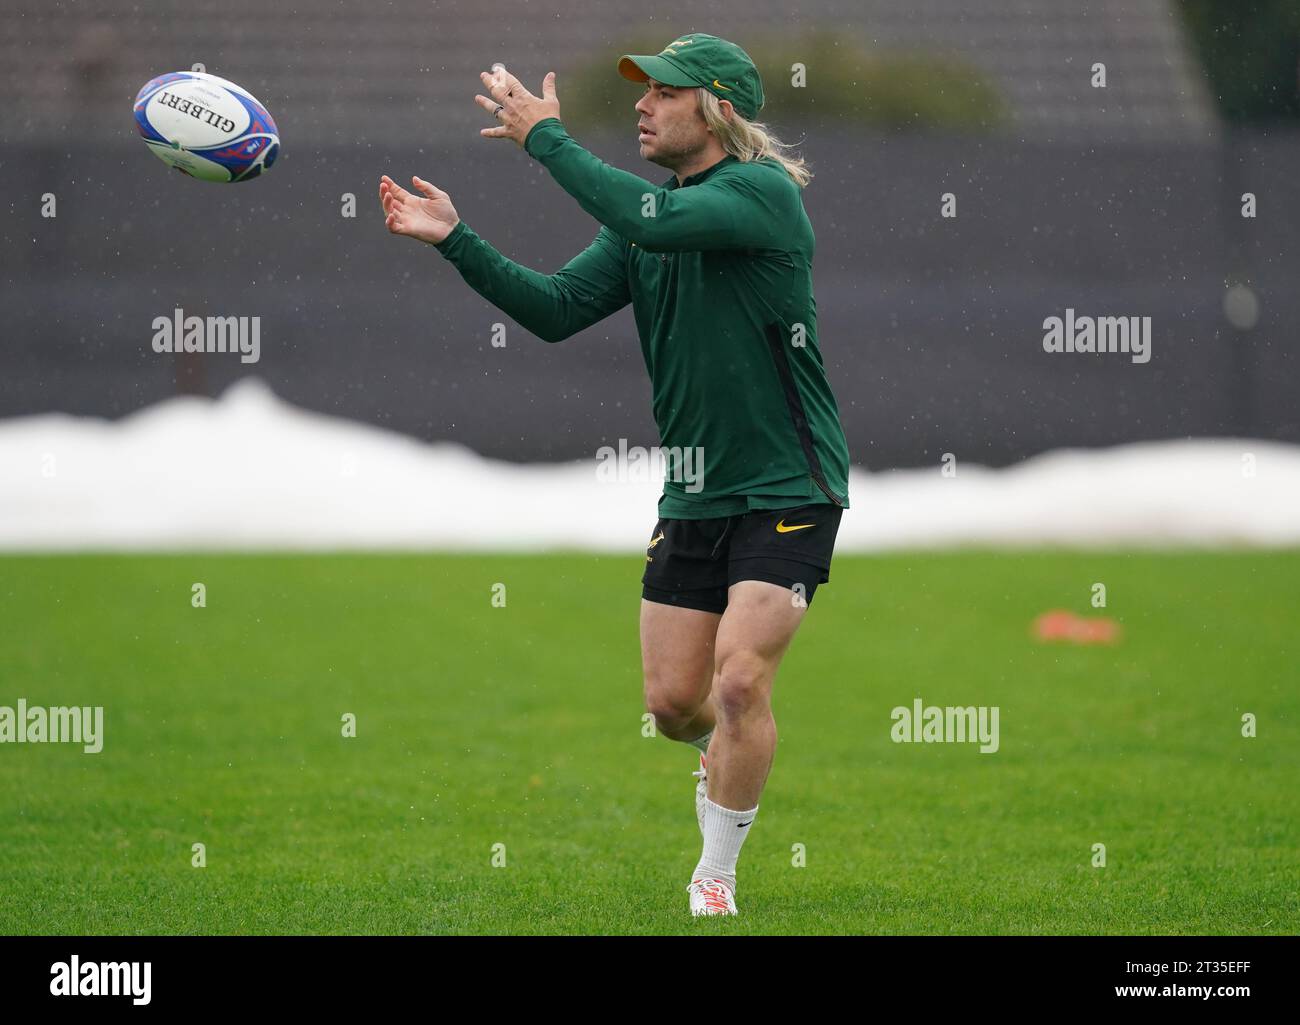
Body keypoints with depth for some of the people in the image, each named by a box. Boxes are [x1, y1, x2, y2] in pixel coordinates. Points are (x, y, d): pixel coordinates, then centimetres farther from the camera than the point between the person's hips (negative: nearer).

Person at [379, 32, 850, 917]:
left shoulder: (765, 195, -15)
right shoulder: (650, 217, 8)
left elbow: (651, 222, -32)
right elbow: (556, 308, 2)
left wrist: (547, 138, -24)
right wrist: (455, 240, -8)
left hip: (786, 493, -7)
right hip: (693, 495, 7)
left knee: (738, 683, -15)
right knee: (672, 699, 8)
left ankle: (716, 876, 0)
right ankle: (730, 761, 42)